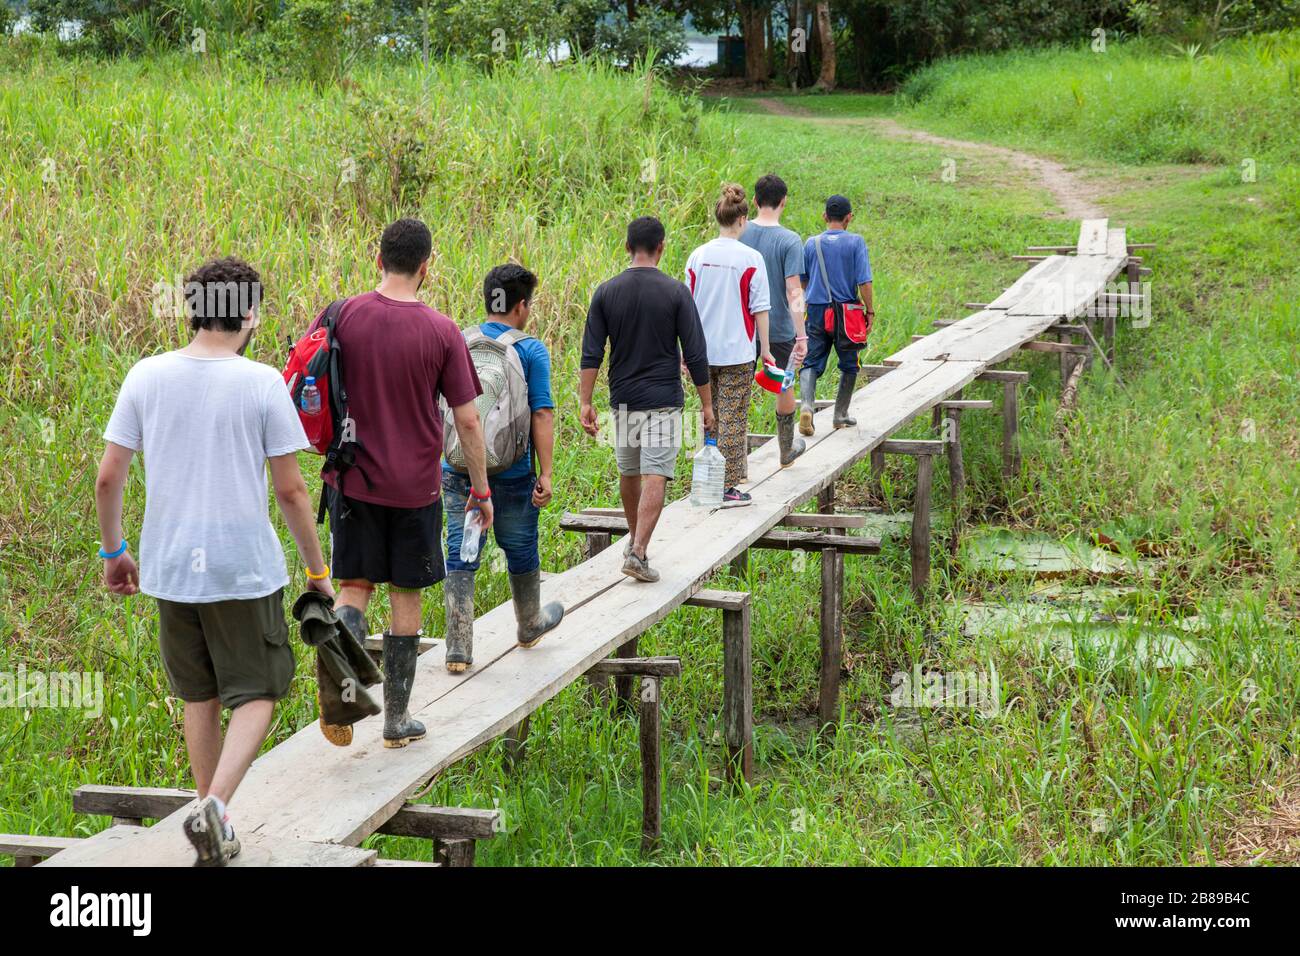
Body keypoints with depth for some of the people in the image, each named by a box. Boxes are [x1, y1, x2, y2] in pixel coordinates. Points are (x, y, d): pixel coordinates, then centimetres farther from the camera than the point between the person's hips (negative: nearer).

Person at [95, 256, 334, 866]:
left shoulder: (146, 376, 0)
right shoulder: (263, 384, -9)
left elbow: (108, 478, 1)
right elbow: (291, 491, -6)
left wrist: (113, 551, 16)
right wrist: (318, 570, 5)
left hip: (171, 569, 4)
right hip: (246, 567, -4)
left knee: (200, 699, 17)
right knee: (256, 695, 7)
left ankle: (215, 827, 24)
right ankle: (215, 805, -14)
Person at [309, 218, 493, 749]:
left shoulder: (341, 316, -5)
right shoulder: (441, 332, -9)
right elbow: (467, 420, -7)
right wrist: (481, 490, 4)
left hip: (353, 480, 1)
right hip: (415, 486, -1)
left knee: (354, 586, 12)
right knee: (406, 595, 10)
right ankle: (397, 719, 18)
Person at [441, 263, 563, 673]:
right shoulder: (531, 351, -8)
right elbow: (542, 415, -13)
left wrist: (442, 458, 21)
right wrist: (545, 474, -10)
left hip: (459, 470, 2)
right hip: (511, 472, -2)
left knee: (460, 556, 4)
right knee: (520, 550, 18)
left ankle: (458, 647, -1)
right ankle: (530, 625, 39)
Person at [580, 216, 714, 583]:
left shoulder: (606, 292, 0)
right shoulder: (675, 292, -7)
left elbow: (591, 354, -3)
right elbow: (695, 355, -7)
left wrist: (586, 402, 0)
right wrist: (707, 403, 1)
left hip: (623, 400, 4)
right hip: (663, 401, -3)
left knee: (629, 473, 19)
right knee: (655, 477, -6)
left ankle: (635, 540, 36)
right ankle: (638, 552, -17)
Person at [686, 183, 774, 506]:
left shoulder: (698, 256, 2)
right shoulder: (751, 258, -10)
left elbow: (687, 305, 7)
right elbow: (759, 309, -8)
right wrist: (765, 349, 1)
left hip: (703, 351, 4)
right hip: (737, 351, -4)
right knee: (732, 419, 1)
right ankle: (727, 488, 2)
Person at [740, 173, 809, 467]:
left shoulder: (738, 234, -4)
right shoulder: (789, 241, -14)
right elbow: (793, 292, -19)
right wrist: (801, 336, -17)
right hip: (779, 329, -2)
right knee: (784, 388, 18)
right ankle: (787, 449, 35)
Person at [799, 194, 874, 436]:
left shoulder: (811, 243, 3)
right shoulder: (855, 242, -6)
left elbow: (802, 281, 12)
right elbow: (864, 281, -10)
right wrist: (869, 310, 0)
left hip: (816, 311, 2)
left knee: (811, 363, 3)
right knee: (849, 365, 15)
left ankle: (806, 404, -22)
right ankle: (840, 415, 20)